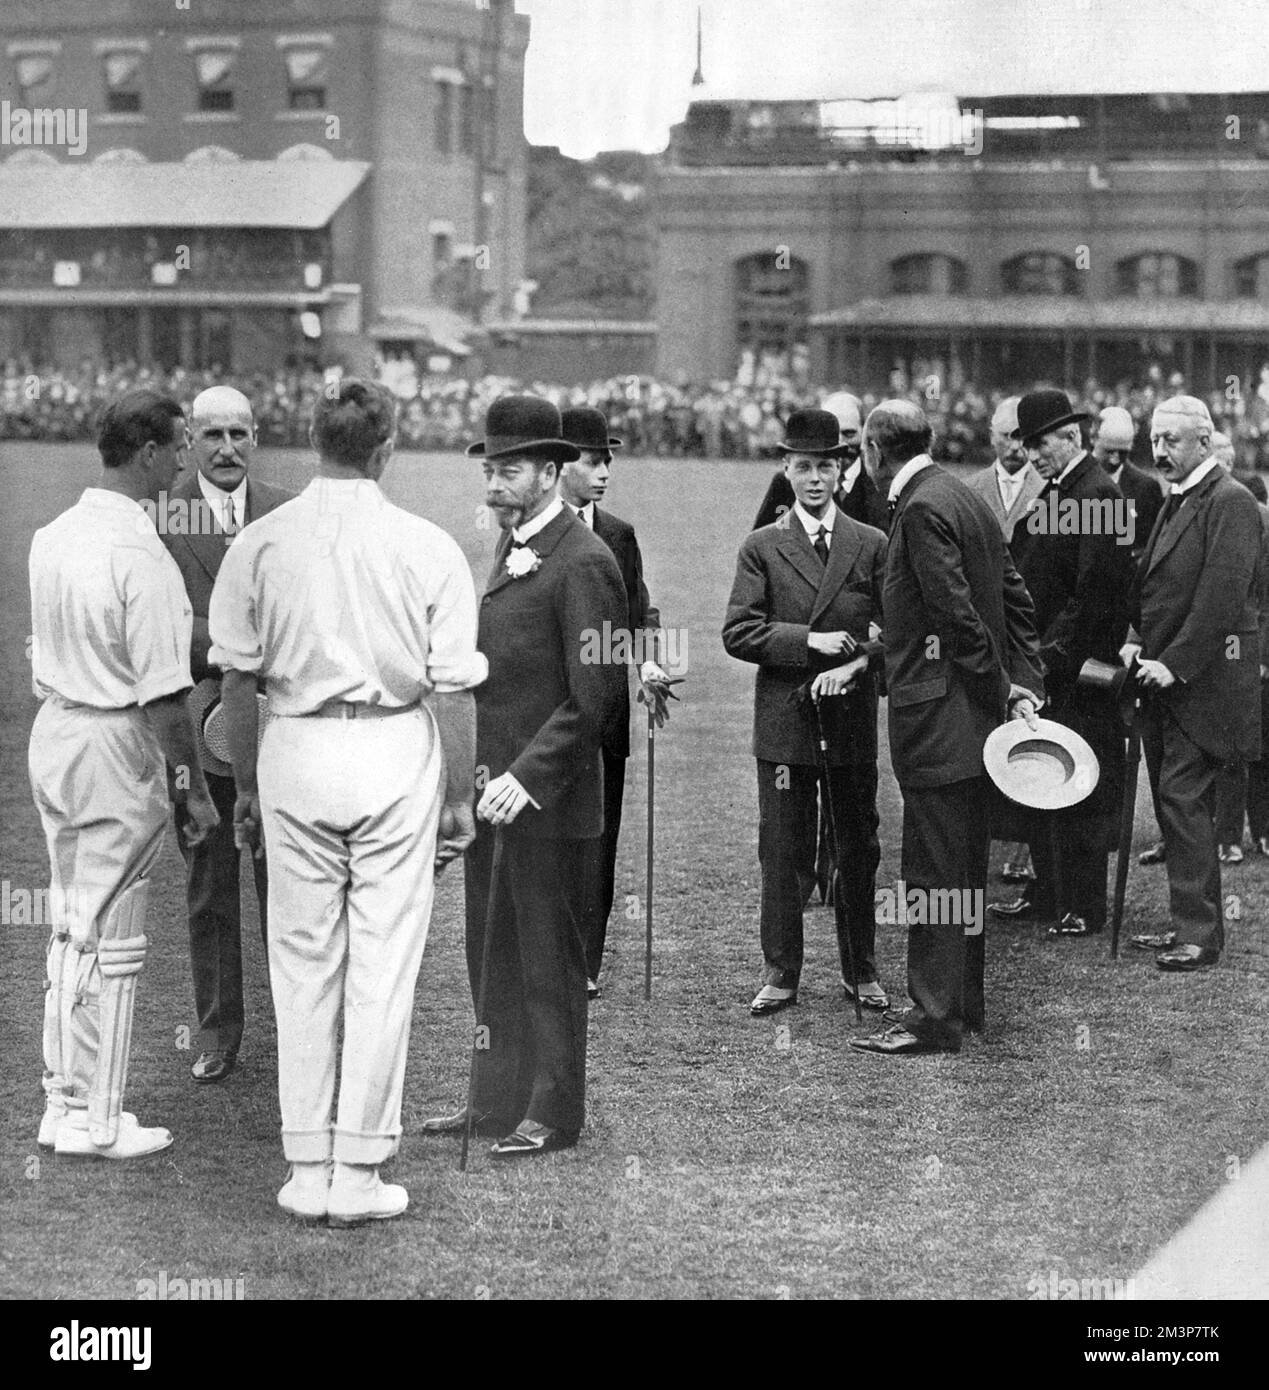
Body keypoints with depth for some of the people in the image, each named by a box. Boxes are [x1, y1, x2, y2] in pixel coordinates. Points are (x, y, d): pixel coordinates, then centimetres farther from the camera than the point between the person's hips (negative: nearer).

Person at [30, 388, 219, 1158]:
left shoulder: (53, 536, 5)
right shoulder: (141, 555, -21)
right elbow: (163, 696, -20)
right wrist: (196, 786, -13)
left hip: (54, 733, 8)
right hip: (117, 748, -8)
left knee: (70, 926, 17)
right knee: (112, 941, 1)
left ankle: (64, 1100, 25)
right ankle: (97, 1119, 9)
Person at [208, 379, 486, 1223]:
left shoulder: (261, 543, 0)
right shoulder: (428, 548, -6)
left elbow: (237, 676, 4)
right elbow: (454, 687, -4)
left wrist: (247, 785, 15)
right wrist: (460, 797, 5)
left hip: (295, 749, 2)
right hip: (397, 751, -2)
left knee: (302, 961, 10)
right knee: (384, 962, 4)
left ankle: (309, 1168, 14)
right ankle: (360, 1171, 6)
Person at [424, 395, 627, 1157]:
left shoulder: (582, 562, -14)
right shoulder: (512, 547, 15)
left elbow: (593, 695, -19)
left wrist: (529, 777, -23)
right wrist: (484, 772, 9)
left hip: (547, 794, -9)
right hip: (496, 785, 9)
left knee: (548, 956, 1)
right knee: (492, 951, 14)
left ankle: (553, 1114, 11)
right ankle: (499, 1099, 24)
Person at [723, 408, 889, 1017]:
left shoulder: (871, 545, 7)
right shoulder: (761, 547, 3)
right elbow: (738, 633, -4)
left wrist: (854, 664, -14)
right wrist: (809, 640, -15)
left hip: (852, 716, 1)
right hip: (784, 719, -1)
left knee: (858, 847, 8)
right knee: (783, 852, 2)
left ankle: (861, 971, 20)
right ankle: (780, 974, 11)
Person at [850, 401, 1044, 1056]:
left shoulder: (922, 510, -17)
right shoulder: (965, 497, 14)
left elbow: (958, 613, -20)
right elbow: (1016, 598, 15)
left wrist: (1003, 689, -12)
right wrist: (1024, 682, 9)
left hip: (937, 718, -10)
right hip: (970, 717, 10)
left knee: (935, 873, -5)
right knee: (964, 869, 16)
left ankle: (934, 1019, -1)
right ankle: (963, 1002, 25)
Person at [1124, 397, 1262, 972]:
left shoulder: (1230, 502, -12)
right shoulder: (1174, 503, 17)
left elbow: (1222, 594, -19)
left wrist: (1174, 663, -19)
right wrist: (1135, 639, 3)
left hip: (1205, 681, -9)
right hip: (1167, 673, 9)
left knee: (1183, 800, -10)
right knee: (1173, 803, 10)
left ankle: (1200, 934, -5)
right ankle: (1188, 924, 17)